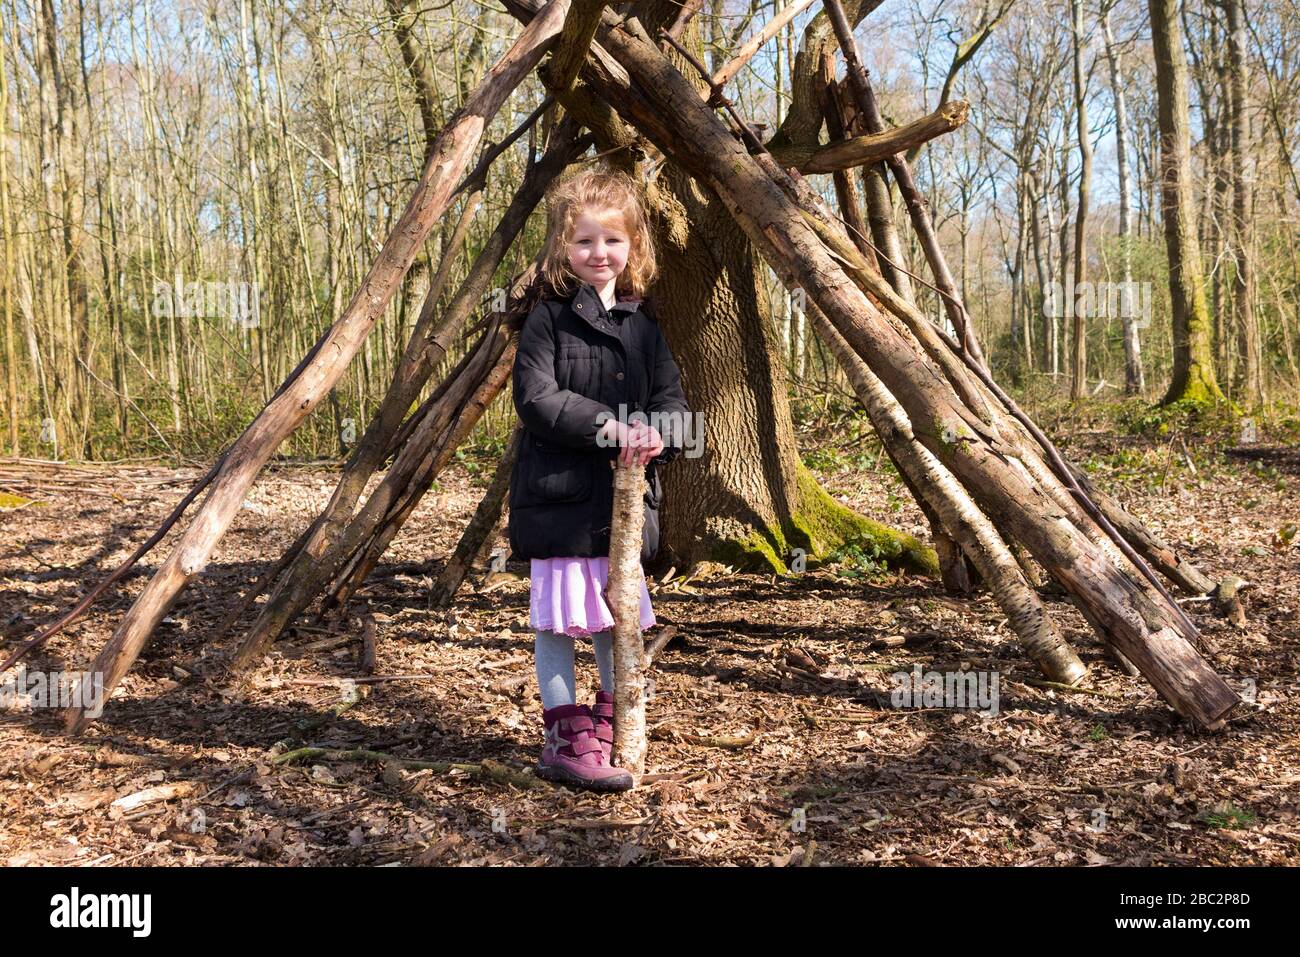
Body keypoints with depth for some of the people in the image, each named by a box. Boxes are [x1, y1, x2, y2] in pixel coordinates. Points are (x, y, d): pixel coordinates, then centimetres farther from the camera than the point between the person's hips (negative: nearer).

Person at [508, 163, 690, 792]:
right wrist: (611, 426, -21)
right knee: (557, 619, -1)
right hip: (560, 492, -5)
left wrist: (657, 434, -14)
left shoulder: (643, 321, 12)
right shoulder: (548, 316, -5)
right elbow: (537, 398, -14)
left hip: (626, 494, 6)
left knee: (621, 618, 13)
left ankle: (608, 732, 28)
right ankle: (567, 741, 9)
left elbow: (671, 391, 9)